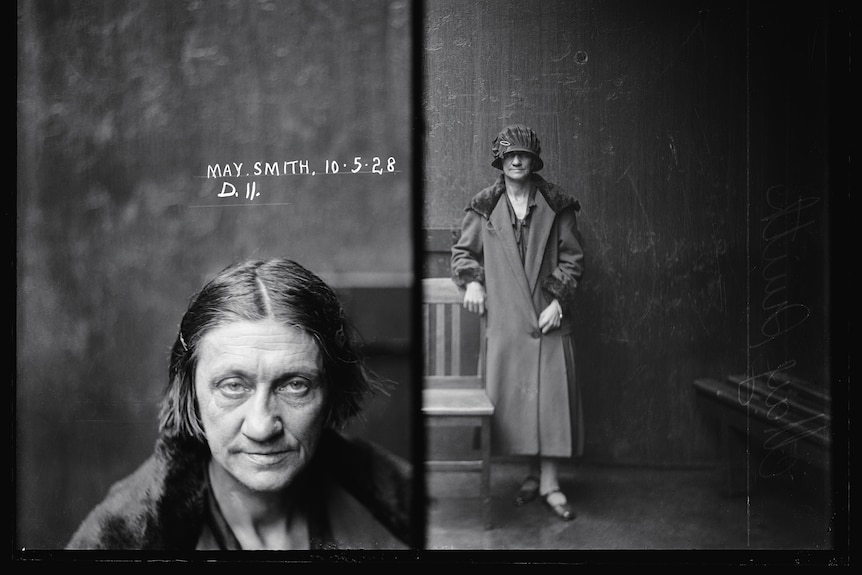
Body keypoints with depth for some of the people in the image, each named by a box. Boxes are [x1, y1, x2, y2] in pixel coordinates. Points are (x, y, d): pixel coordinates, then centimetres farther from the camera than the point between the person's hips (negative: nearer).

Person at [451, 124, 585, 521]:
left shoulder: (556, 206, 4)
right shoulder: (484, 207, 7)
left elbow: (572, 258, 4)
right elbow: (463, 251, 14)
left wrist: (558, 300, -7)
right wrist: (472, 281, -5)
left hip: (549, 316, -1)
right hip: (504, 318, 1)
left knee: (551, 395, -5)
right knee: (513, 395, 2)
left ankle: (549, 482, 1)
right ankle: (533, 474, 16)